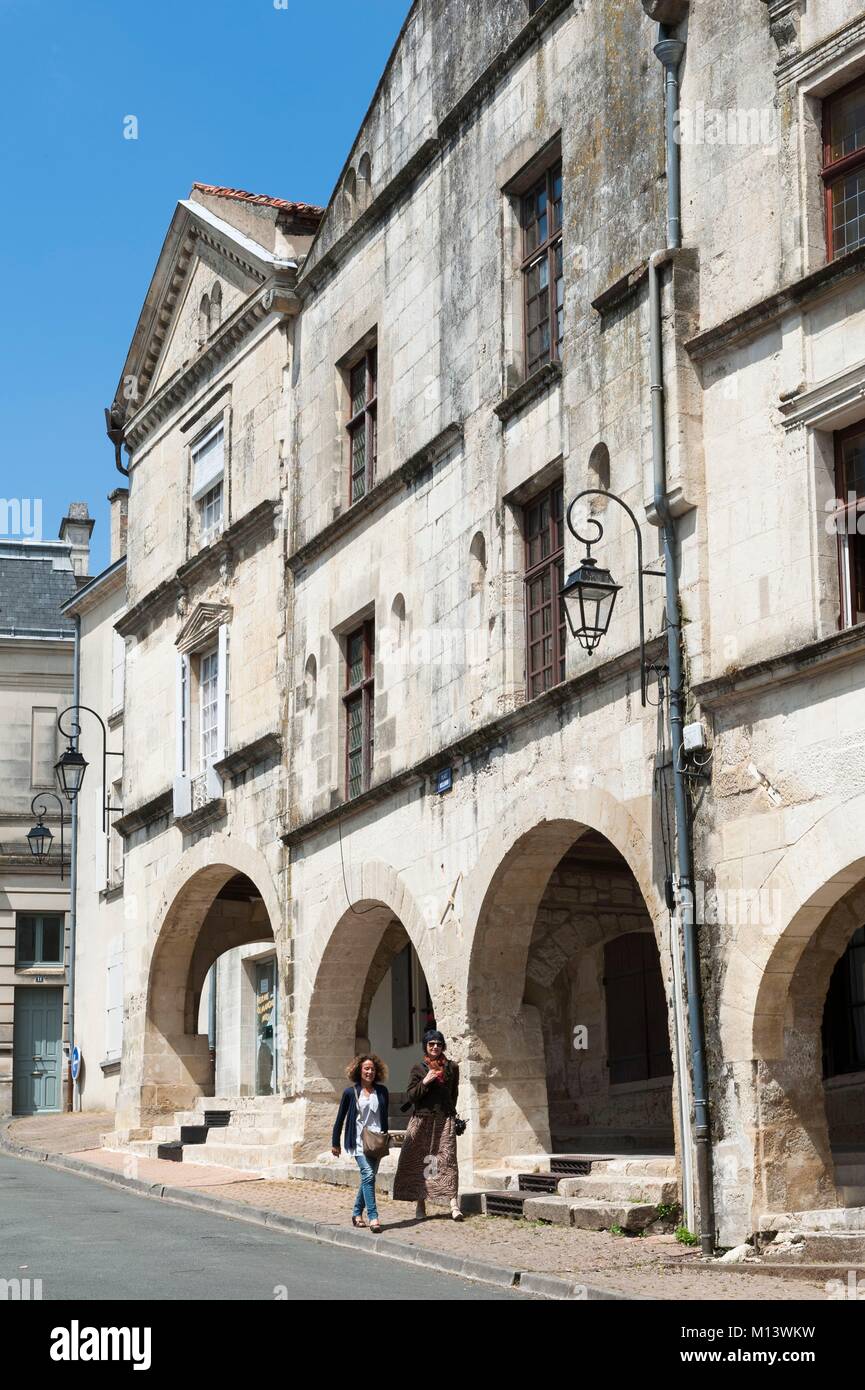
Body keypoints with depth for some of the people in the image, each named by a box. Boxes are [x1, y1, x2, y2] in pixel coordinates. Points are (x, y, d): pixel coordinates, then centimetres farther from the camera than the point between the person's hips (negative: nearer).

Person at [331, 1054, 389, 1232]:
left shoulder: (382, 1092, 8)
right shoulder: (350, 1092, 0)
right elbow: (340, 1118, 6)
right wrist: (335, 1143, 8)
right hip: (359, 1141, -4)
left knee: (368, 1177, 7)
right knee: (368, 1174, -18)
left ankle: (357, 1214, 24)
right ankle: (373, 1217, -22)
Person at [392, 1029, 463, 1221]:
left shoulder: (452, 1067, 10)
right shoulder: (418, 1068, 5)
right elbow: (411, 1095, 0)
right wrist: (425, 1082, -13)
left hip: (445, 1120, 0)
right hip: (422, 1119, 0)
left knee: (447, 1158, -10)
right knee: (419, 1159, -1)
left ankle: (454, 1204, -18)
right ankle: (420, 1203, 8)